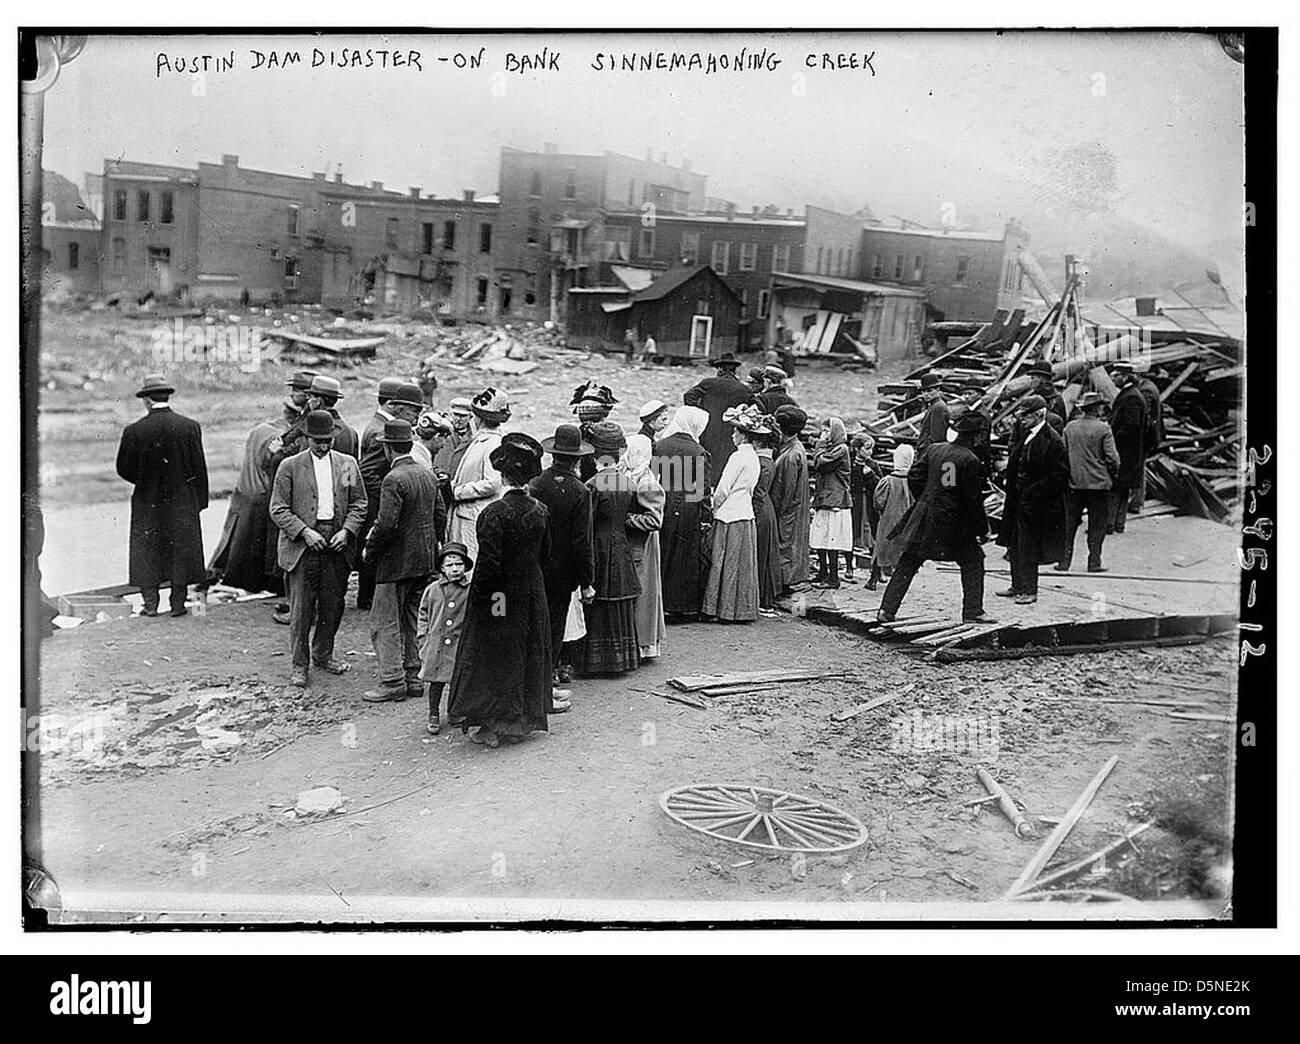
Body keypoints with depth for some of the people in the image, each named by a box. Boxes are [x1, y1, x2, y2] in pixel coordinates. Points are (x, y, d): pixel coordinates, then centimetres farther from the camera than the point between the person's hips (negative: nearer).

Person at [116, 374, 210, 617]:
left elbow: (123, 469, -2)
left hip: (147, 501, 0)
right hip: (183, 501, 0)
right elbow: (200, 468, -4)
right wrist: (200, 500, 5)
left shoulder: (134, 430, -10)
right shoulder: (191, 427, -8)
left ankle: (151, 603, 13)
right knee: (182, 549, 9)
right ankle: (178, 603, 12)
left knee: (146, 551, 11)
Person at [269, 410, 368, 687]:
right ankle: (299, 665, 9)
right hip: (302, 547, -3)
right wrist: (305, 532, -14)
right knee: (301, 609, -1)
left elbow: (359, 504, 10)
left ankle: (323, 655, 27)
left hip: (337, 545, 3)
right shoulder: (289, 466, 0)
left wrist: (347, 531, -6)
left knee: (333, 606, 9)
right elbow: (278, 509, -2)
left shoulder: (348, 464, 9)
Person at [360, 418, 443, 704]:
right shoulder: (429, 476, 8)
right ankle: (413, 678, 20)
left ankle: (393, 683, 1)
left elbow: (386, 525, -22)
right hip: (424, 562, 8)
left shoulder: (393, 480, -17)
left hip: (397, 562, -8)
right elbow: (440, 517, 12)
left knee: (385, 624, 0)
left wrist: (369, 551, -8)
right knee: (412, 622, 16)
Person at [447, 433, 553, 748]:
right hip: (532, 595, 6)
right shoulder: (540, 511, -2)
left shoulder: (495, 513, -21)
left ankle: (491, 726, 15)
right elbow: (543, 556, 7)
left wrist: (478, 598, -11)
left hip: (500, 598, -5)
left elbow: (489, 565, -21)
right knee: (528, 656, 16)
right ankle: (521, 722, 27)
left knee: (493, 657, 8)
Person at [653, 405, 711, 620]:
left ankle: (663, 604, 12)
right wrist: (705, 517, -1)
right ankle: (687, 606, 13)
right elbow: (703, 489, -7)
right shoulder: (699, 451, -8)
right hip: (690, 509, -2)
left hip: (664, 505, 2)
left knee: (663, 556, 10)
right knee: (688, 559, 7)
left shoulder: (660, 445, -1)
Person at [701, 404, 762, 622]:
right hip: (746, 514, 8)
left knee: (728, 563, -2)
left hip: (730, 516, -8)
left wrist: (714, 508, 2)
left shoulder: (738, 456, -15)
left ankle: (728, 610, 3)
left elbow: (723, 490, -15)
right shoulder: (753, 457, 12)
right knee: (744, 564, 10)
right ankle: (744, 609, 14)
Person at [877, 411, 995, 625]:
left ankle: (887, 609, 9)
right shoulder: (970, 460, -11)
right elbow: (973, 499, -10)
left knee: (906, 565, 10)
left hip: (923, 517, 5)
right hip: (953, 522, -5)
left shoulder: (933, 449, 5)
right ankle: (973, 611, 8)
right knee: (973, 562, 10)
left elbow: (914, 477, 8)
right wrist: (982, 529, -1)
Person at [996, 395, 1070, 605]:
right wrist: (1011, 492, 10)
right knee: (1016, 546, 14)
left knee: (1028, 548, -1)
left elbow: (1060, 477, -18)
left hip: (1034, 505, -8)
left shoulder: (1052, 441, -15)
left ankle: (1029, 590, 10)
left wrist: (1032, 493, -19)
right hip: (1019, 501, 8)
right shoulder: (1025, 436, 10)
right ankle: (1018, 586, 25)